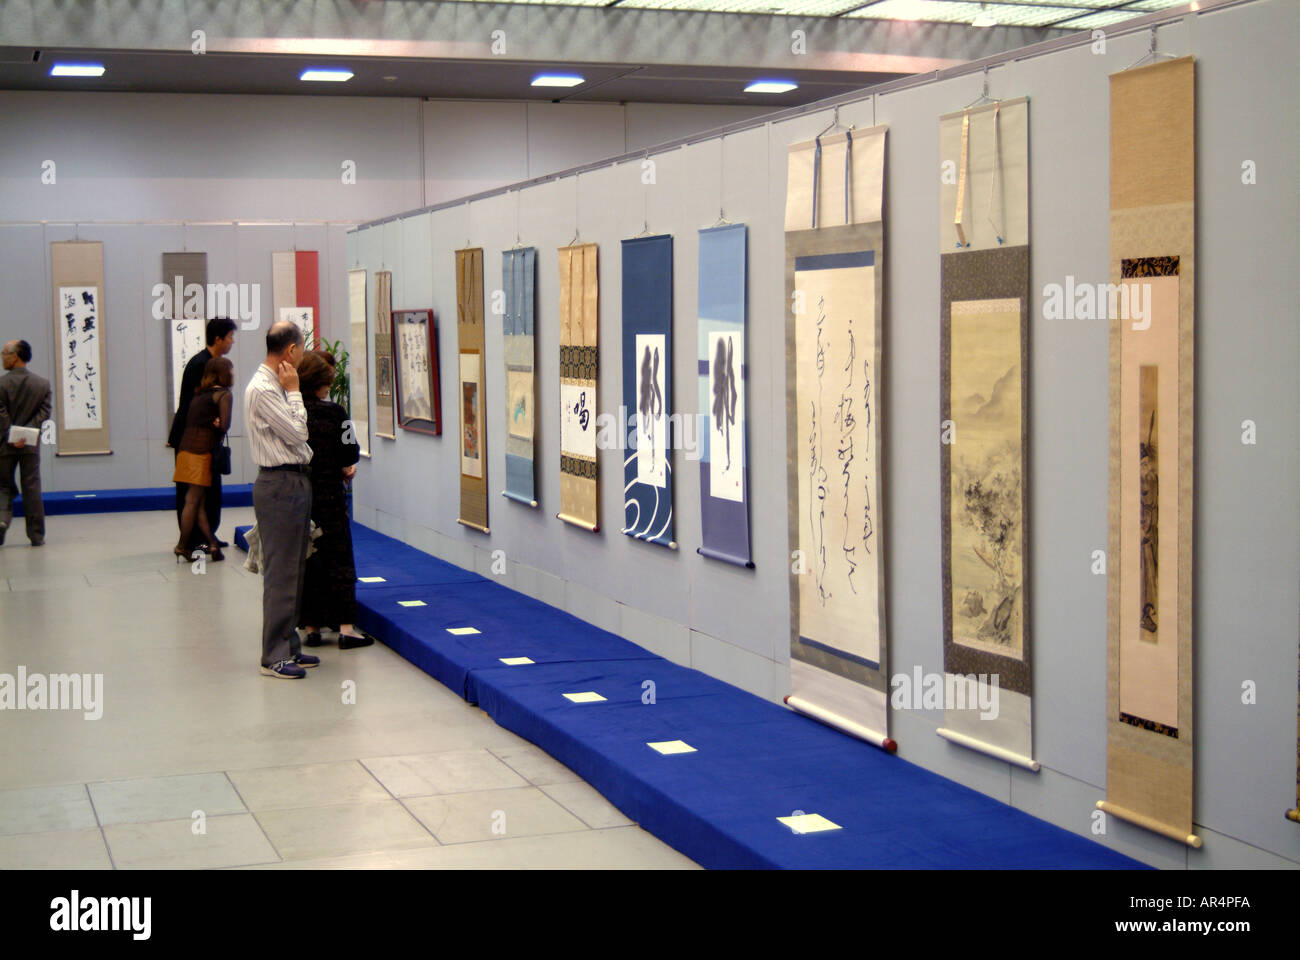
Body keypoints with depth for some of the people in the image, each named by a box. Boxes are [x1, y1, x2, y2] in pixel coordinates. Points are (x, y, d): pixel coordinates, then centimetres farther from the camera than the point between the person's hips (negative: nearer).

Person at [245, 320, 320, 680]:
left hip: (296, 481, 10)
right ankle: (274, 656, 0)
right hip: (280, 485, -10)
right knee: (280, 573, -6)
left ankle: (290, 646, 23)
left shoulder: (278, 386, 13)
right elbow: (297, 433, -18)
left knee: (294, 571, 14)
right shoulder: (262, 389, -16)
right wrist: (294, 390, -11)